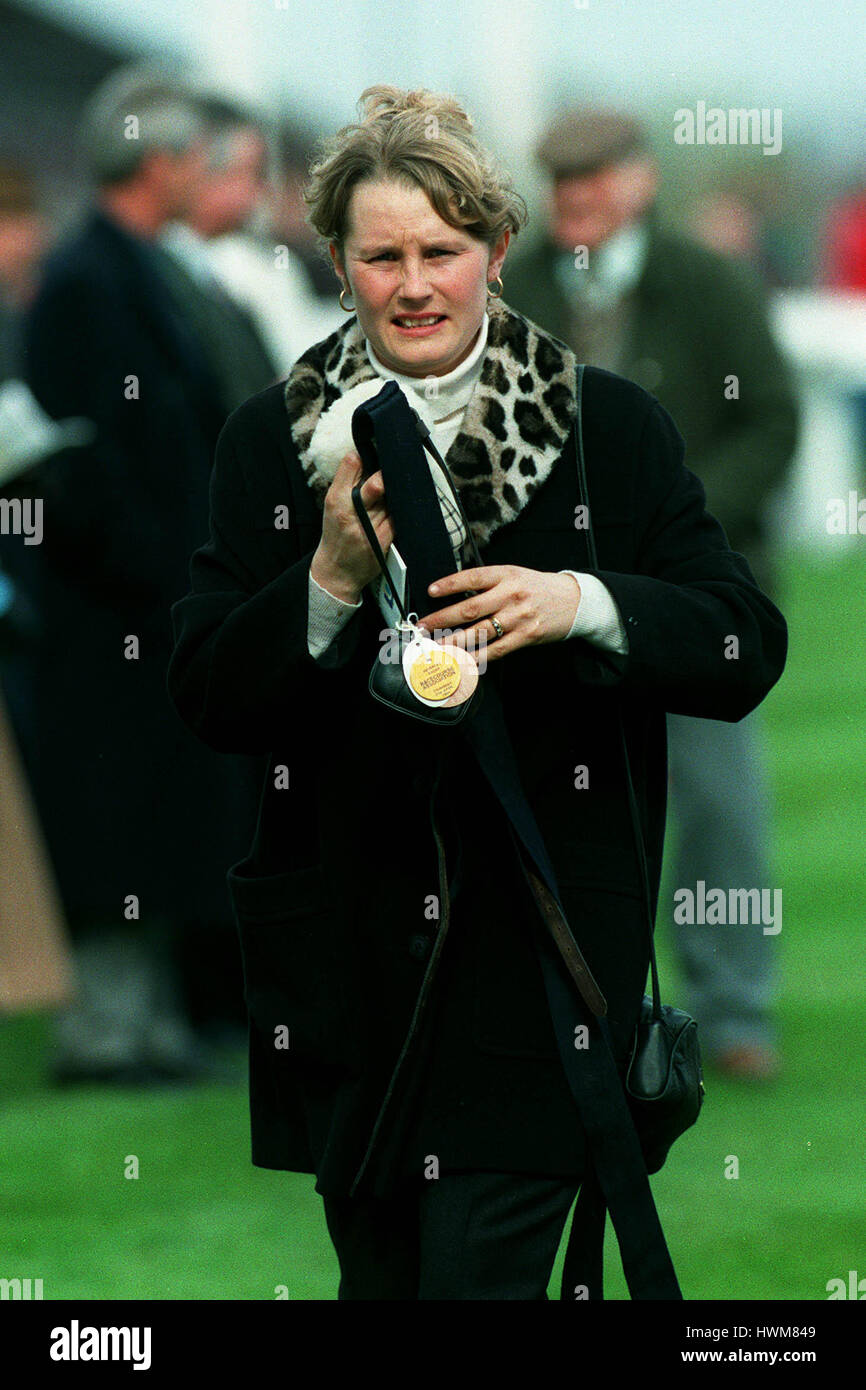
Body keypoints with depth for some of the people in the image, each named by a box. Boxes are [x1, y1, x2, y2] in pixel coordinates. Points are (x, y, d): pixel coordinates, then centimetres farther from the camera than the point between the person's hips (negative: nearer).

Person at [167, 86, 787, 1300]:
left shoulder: (611, 430, 1)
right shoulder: (272, 442, 6)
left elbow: (746, 651, -2)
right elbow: (207, 697, 2)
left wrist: (583, 606, -20)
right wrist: (332, 580, -15)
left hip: (532, 966, -3)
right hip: (346, 962, 3)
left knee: (481, 1272, -11)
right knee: (378, 1275, 11)